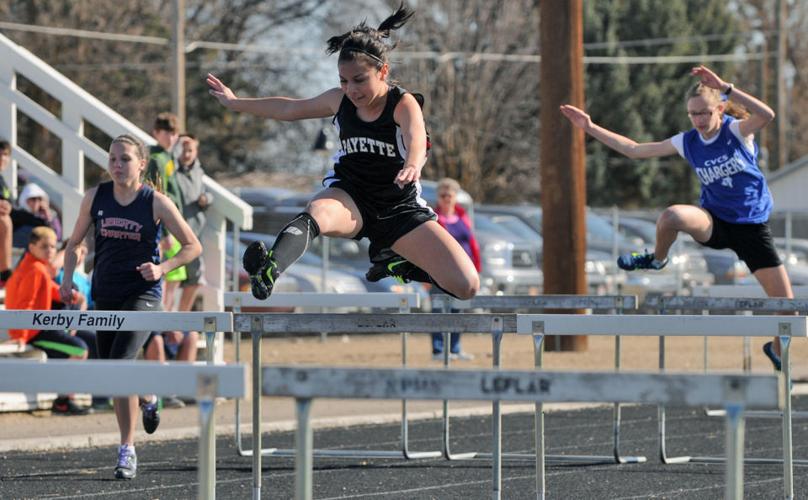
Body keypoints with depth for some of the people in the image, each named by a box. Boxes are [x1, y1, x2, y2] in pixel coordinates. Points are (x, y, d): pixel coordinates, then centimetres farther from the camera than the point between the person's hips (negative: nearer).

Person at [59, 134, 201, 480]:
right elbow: (74, 243, 13)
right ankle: (147, 398, 48)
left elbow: (192, 246, -1)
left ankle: (127, 450, -15)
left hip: (142, 293, -5)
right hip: (105, 296, 5)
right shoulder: (95, 197, 1)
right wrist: (68, 278, -1)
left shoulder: (157, 203, -9)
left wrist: (162, 268, -15)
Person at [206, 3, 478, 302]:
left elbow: (416, 138, -41)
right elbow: (290, 109, 18)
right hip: (351, 198, 2)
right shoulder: (340, 101, -2)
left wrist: (412, 165, -65)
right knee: (318, 211, -38)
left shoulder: (403, 104, -17)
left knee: (466, 286, -15)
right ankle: (269, 271, -66)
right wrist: (236, 103, 26)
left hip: (399, 208, -1)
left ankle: (396, 261, 12)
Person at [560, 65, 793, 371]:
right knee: (672, 216, -35)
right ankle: (657, 259, -3)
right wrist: (590, 127, 3)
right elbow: (635, 150, 7)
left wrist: (724, 87, -47)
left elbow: (767, 116, -37)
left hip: (752, 227, -1)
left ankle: (777, 350, 28)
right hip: (715, 222, 1)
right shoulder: (687, 142, -2)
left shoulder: (737, 130, -14)